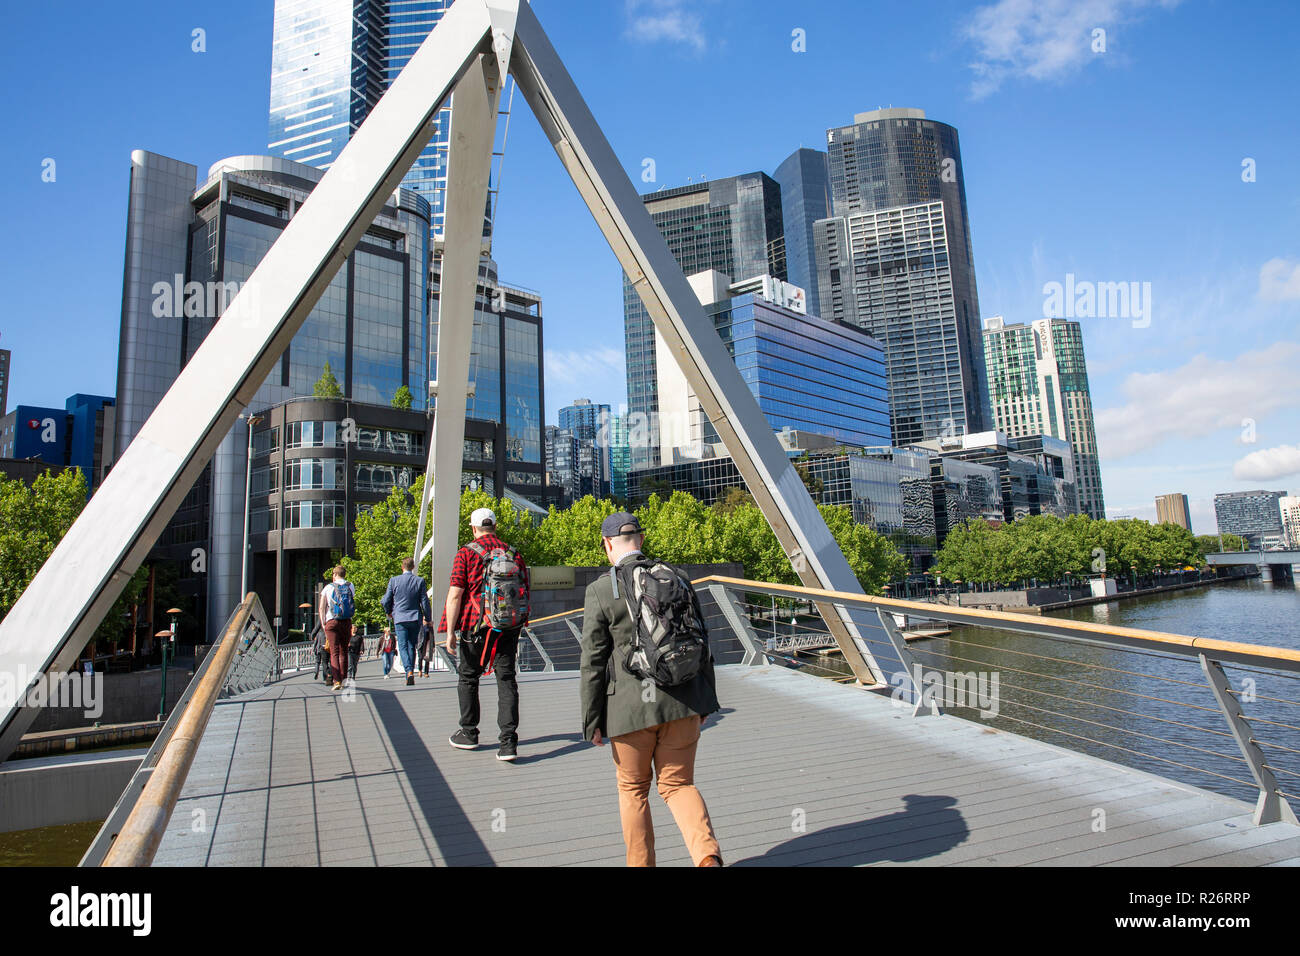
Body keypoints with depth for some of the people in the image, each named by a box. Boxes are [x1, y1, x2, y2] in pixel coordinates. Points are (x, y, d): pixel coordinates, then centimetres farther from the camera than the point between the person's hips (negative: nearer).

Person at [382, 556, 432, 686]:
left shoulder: (394, 580, -3)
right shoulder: (420, 581, -3)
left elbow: (386, 601, 3)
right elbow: (425, 602, -1)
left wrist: (389, 612, 23)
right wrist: (427, 618, 12)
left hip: (400, 618, -1)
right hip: (415, 618, 1)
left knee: (403, 646, -1)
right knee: (412, 646, 13)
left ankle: (409, 672, -20)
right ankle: (410, 672, 16)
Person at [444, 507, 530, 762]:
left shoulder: (467, 553, -5)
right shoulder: (514, 554, 7)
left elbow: (455, 594, -11)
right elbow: (525, 594, 11)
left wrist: (450, 632, -8)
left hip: (476, 627, -3)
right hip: (510, 628, 3)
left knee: (468, 677, 15)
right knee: (507, 680, 4)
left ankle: (469, 733, 28)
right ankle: (508, 741, -2)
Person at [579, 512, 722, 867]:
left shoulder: (600, 590, -9)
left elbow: (593, 663, -8)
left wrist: (592, 722, 0)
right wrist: (705, 700, 15)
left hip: (630, 706, -3)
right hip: (680, 701, 3)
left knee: (633, 789, 18)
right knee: (678, 784, 14)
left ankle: (640, 864, 29)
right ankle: (707, 855, -6)